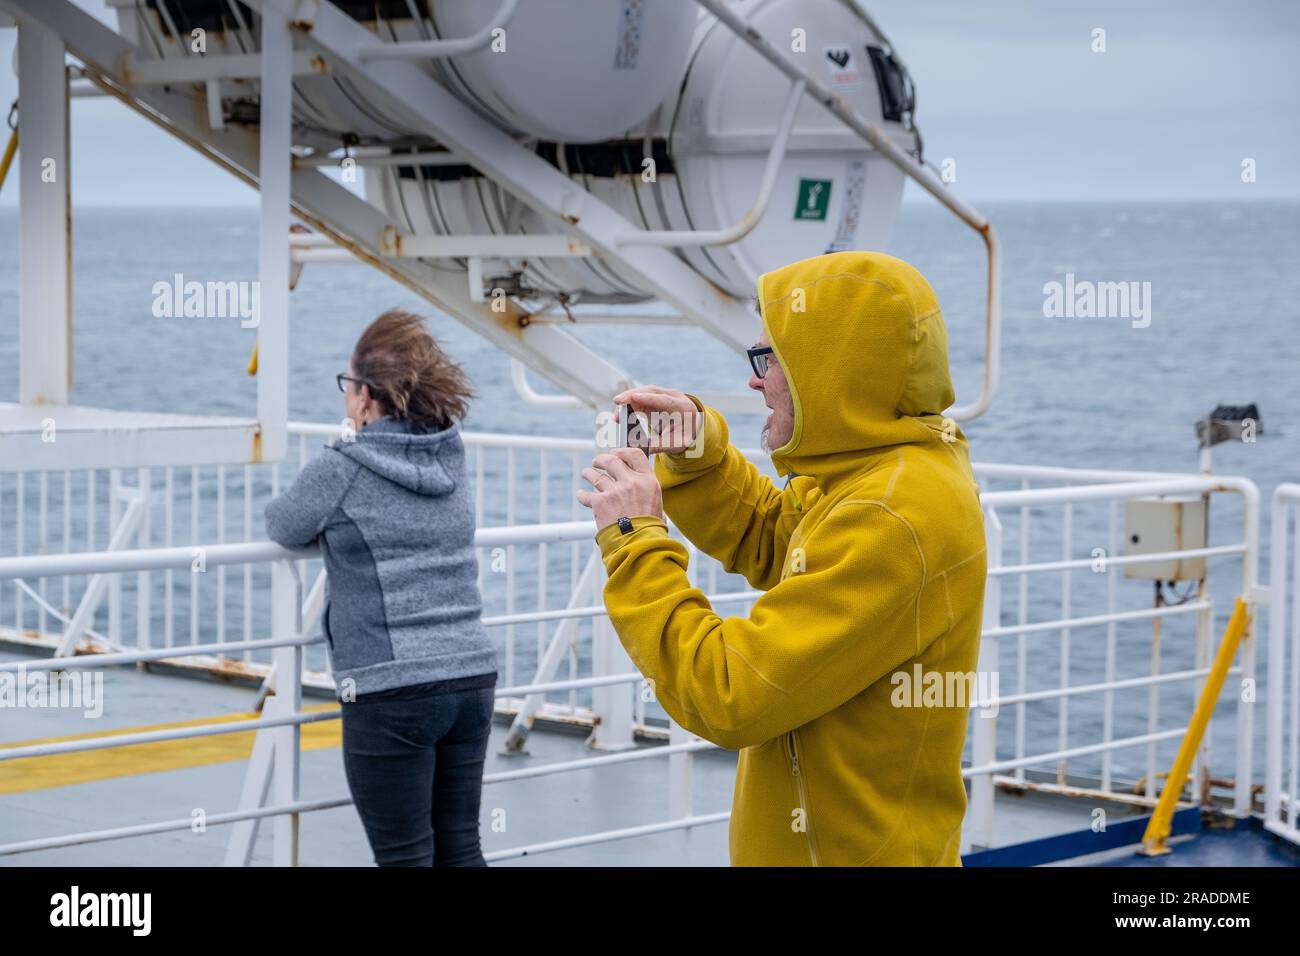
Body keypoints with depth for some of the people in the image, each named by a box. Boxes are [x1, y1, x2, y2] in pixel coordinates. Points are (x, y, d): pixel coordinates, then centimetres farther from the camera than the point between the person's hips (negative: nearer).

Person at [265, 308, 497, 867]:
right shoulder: (450, 459, 8)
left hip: (391, 693, -6)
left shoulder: (341, 470, -9)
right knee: (459, 849, 12)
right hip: (472, 678, 6)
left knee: (404, 857, 1)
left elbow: (283, 527, 7)